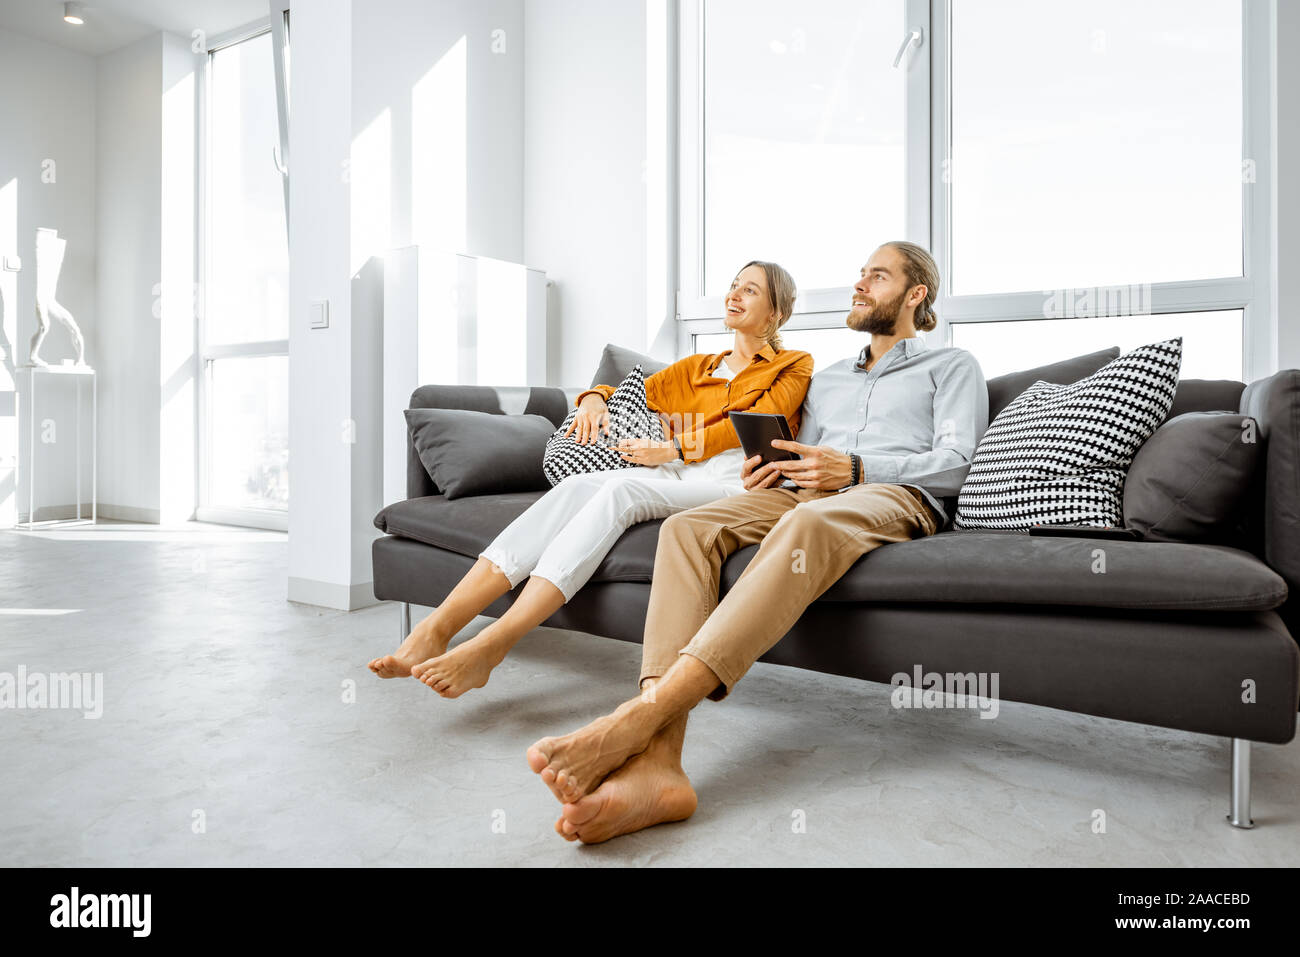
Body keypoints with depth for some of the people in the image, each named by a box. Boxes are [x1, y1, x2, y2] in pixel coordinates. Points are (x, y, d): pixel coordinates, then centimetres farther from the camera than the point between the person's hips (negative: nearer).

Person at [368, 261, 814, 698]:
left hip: (733, 480, -4)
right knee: (577, 486, -28)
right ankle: (435, 630, -38)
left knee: (622, 488, -34)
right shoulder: (695, 367, 30)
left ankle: (492, 645, -44)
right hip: (675, 475, 4)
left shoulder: (794, 366, 17)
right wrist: (596, 398, 6)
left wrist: (673, 448, -9)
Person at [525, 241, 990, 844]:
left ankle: (635, 720, -53)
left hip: (896, 496, -4)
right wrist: (769, 474, 3)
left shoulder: (952, 365, 21)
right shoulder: (827, 377, 36)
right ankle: (656, 762, -45)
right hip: (803, 494, 5)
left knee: (806, 524, -42)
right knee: (686, 528, -28)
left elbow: (955, 462, 3)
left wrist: (853, 468, -11)